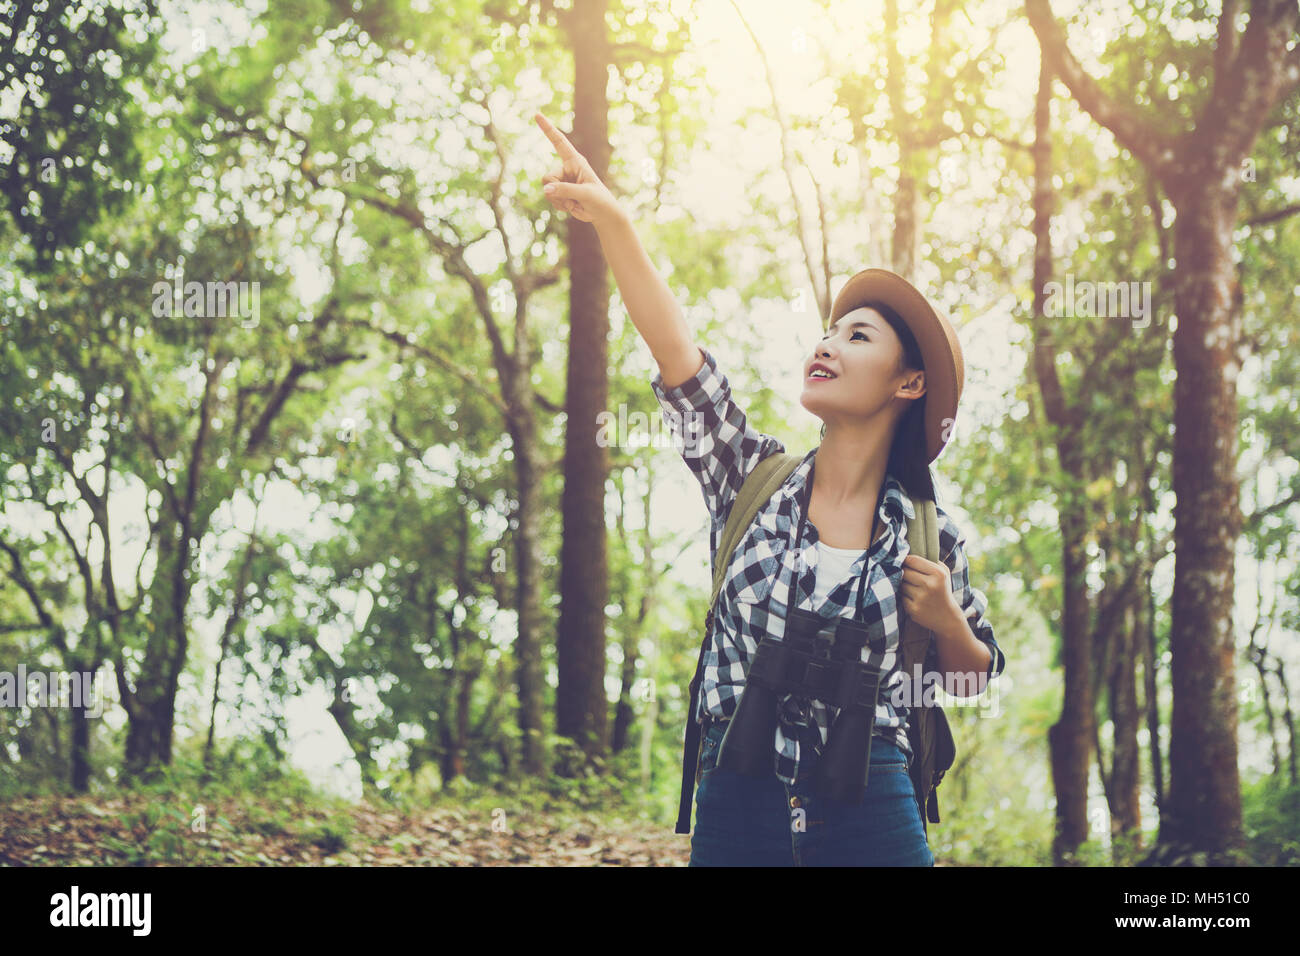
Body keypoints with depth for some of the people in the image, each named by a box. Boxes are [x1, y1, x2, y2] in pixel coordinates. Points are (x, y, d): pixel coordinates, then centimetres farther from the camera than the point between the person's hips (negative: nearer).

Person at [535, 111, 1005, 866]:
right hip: (735, 811, 1)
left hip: (870, 819, -1)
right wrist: (611, 218, -21)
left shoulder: (928, 537, 3)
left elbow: (973, 675, 15)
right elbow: (677, 351, -9)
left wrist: (944, 619, -8)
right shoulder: (755, 482, 5)